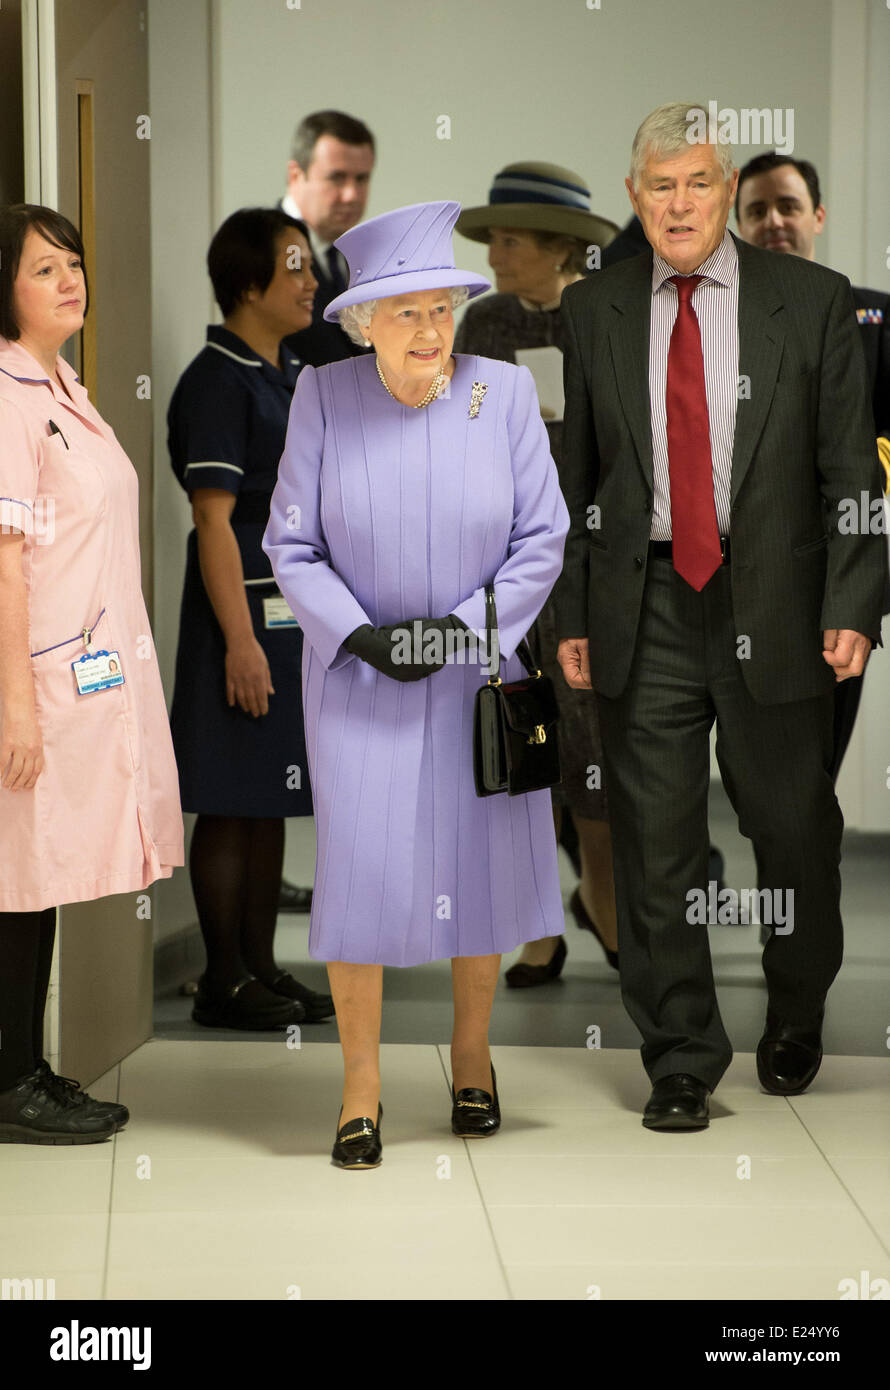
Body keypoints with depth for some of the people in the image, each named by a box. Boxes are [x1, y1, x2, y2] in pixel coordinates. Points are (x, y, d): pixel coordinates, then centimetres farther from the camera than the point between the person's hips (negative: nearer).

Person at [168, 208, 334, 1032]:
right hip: (246, 615, -9)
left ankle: (262, 967, 20)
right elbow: (214, 520, -17)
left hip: (302, 615, 9)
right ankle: (225, 983, 4)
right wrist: (241, 638, -22)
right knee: (231, 806, -2)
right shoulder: (217, 382, -12)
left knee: (273, 803, 12)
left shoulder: (293, 377, 15)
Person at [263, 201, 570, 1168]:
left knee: (483, 864, 8)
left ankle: (472, 1052, 30)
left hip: (478, 676, 1)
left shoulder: (503, 391, -5)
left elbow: (542, 538, -2)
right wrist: (360, 635, -15)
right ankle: (360, 1086, 8)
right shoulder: (323, 399, -6)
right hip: (357, 681, -1)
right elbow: (290, 545, -2)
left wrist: (465, 625, -13)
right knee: (359, 868, -6)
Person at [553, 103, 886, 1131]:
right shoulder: (591, 313, 6)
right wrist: (570, 616, 2)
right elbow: (571, 477, 9)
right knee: (655, 849, 2)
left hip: (773, 610, -1)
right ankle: (680, 1064, 14)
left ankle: (795, 1024, 34)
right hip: (643, 613, 1)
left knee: (793, 830, 9)